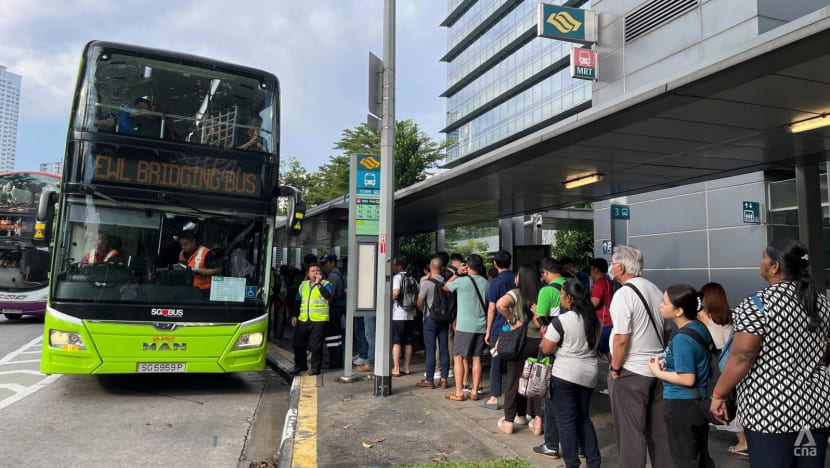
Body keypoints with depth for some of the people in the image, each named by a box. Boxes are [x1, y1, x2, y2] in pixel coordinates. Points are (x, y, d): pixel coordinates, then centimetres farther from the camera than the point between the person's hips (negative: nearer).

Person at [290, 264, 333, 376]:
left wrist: (318, 283, -18)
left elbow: (328, 296, -21)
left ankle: (315, 367, 11)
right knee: (298, 343, 9)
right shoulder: (303, 285, 15)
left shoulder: (325, 284, 0)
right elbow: (297, 300, 22)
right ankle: (300, 365, 26)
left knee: (316, 345, -3)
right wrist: (294, 315, 16)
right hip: (303, 319, 5)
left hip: (319, 319, -5)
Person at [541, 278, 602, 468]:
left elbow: (546, 349, -12)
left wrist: (545, 335, 6)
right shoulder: (595, 319, 6)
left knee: (566, 420, 4)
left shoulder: (561, 320, -15)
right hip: (589, 374, 7)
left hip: (564, 374, -7)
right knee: (583, 417, 18)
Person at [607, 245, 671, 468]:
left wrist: (614, 368, -8)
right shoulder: (656, 290, 7)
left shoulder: (623, 294, -16)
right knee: (658, 428, 16)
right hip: (657, 368, 8)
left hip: (630, 372, -8)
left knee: (630, 431, 3)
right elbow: (667, 330, 13)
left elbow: (621, 339, -20)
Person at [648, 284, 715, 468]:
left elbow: (687, 379, -25)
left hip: (682, 405, -9)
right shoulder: (700, 327, 3)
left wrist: (658, 372, -14)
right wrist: (669, 365, 7)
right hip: (699, 402, 9)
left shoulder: (681, 339, -24)